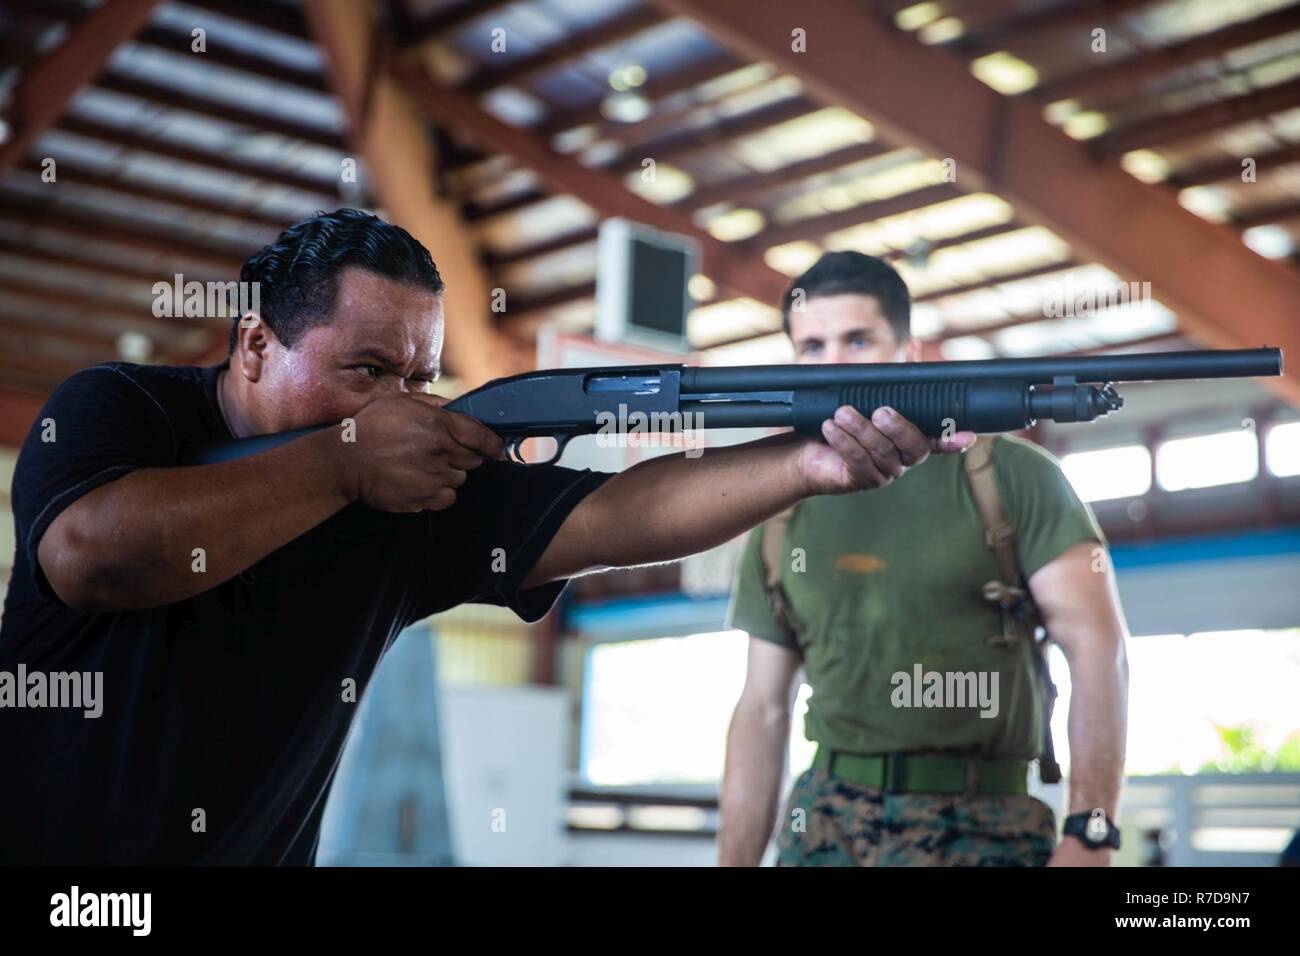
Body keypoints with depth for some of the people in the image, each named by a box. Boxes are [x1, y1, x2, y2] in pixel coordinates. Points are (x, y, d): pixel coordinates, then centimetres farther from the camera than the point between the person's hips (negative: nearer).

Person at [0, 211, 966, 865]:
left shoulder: (426, 486, -2)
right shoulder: (116, 407, -6)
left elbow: (619, 515, -11)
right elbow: (91, 554, -25)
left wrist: (816, 463, -26)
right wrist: (344, 462, -20)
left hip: (253, 851, 2)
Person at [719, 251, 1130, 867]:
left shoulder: (1010, 477, -1)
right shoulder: (782, 527, 11)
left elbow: (1097, 647, -8)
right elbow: (763, 711, 14)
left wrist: (1088, 837, -18)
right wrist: (733, 861, 8)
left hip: (983, 829, -3)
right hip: (826, 826, 4)